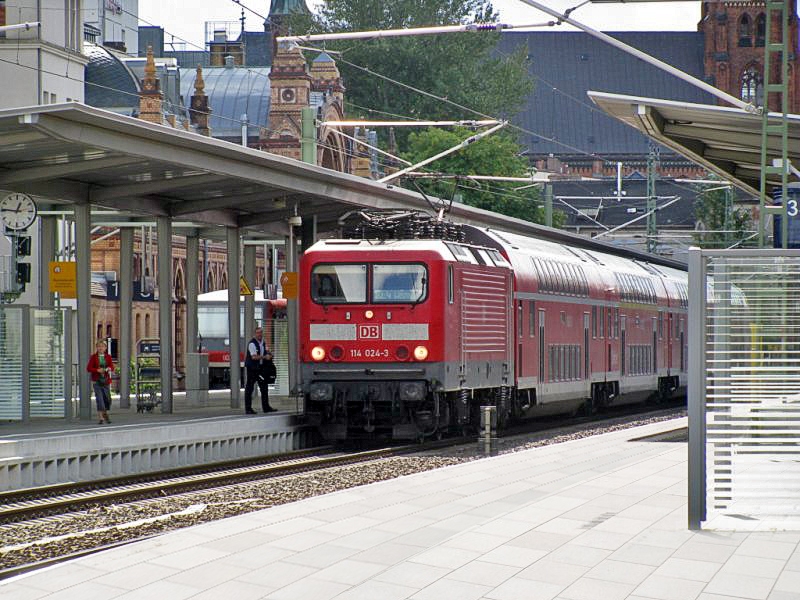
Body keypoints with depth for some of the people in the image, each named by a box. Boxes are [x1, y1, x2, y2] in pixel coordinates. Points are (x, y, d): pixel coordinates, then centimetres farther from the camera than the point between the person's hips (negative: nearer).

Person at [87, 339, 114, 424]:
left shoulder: (108, 357, 8)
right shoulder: (93, 357, 1)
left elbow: (112, 367, 1)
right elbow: (88, 368, -3)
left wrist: (109, 368, -22)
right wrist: (97, 370, -17)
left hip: (106, 381, 3)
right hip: (96, 381, -2)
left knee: (107, 399, 4)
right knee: (99, 399, -9)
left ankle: (105, 414, 32)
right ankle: (101, 418, -6)